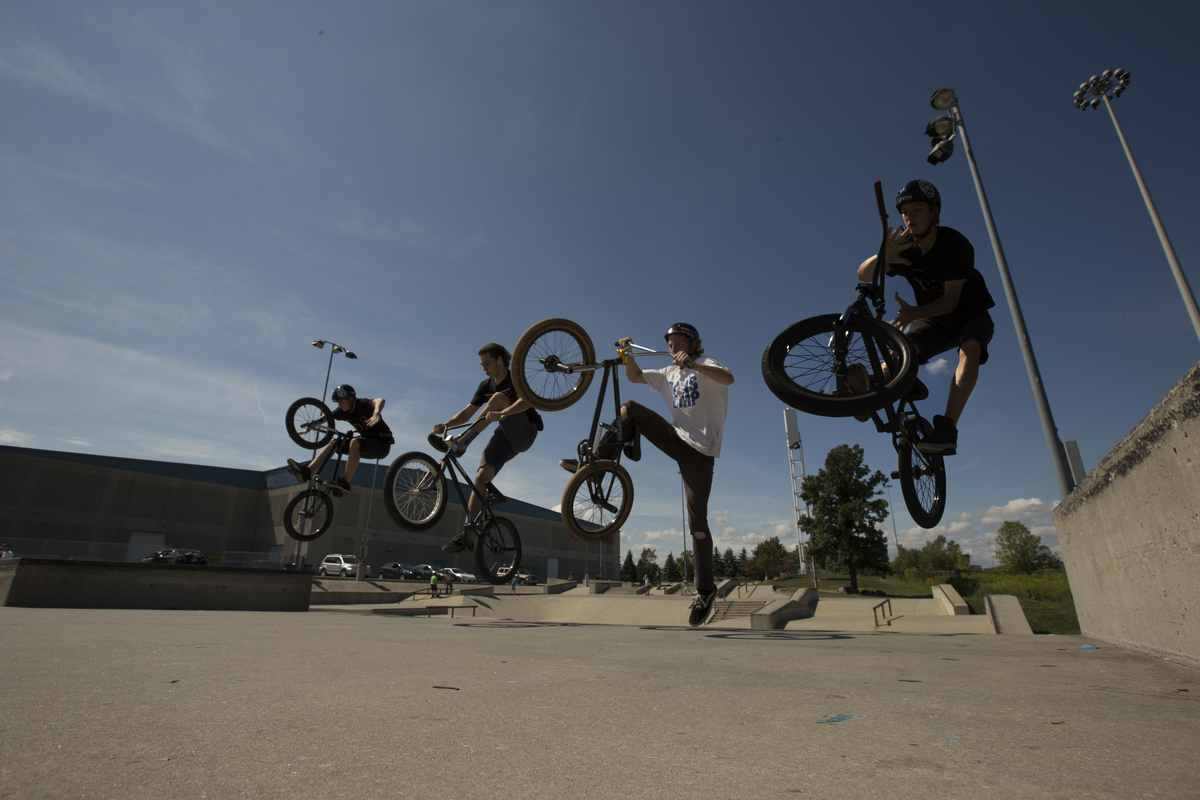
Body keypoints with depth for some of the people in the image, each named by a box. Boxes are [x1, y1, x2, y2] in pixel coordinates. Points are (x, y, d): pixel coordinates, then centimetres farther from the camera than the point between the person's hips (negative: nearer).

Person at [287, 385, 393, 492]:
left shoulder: (363, 405, -18)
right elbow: (326, 417, 17)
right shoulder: (343, 411, 5)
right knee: (333, 442, -5)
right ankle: (306, 471, -17)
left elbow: (380, 400, -39)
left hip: (382, 444, -8)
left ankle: (345, 483, -35)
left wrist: (375, 414, -59)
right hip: (367, 445, 8)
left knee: (355, 442, -34)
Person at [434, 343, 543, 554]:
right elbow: (466, 413, 3)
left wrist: (501, 413, -48)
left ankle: (461, 442, -36)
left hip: (525, 434, -6)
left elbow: (526, 400, -31)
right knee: (481, 477, -14)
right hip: (505, 436, 6)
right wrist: (445, 424, -16)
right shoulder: (486, 386, 9)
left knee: (498, 397, -28)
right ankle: (466, 534, -13)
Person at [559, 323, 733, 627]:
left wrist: (693, 364, -37)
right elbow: (634, 376, 20)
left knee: (697, 523, -7)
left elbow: (728, 378, -23)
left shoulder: (706, 364, 0)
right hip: (677, 439, 6)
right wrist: (628, 353, 1)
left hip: (699, 450, -6)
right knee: (630, 409, -9)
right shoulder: (670, 374, 20)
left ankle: (705, 590, 6)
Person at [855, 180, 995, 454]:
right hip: (935, 319, 3)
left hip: (970, 313, -3)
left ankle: (946, 428, -47)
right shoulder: (904, 248, -11)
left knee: (970, 348, -35)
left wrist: (915, 313, -45)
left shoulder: (956, 244, -22)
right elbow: (864, 275, -26)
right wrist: (882, 257, -48)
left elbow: (951, 299, -27)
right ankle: (872, 389, -56)